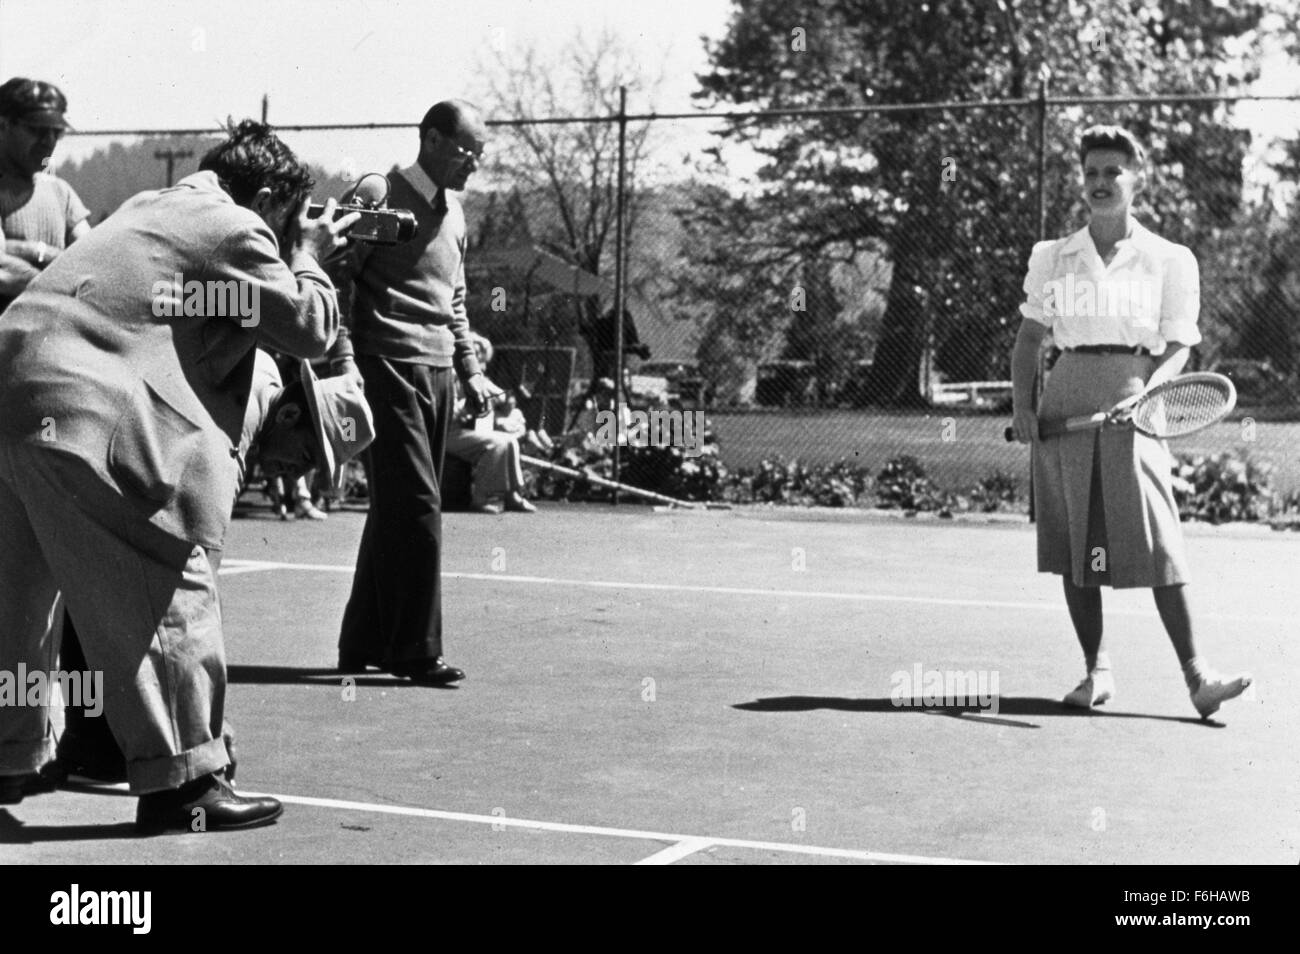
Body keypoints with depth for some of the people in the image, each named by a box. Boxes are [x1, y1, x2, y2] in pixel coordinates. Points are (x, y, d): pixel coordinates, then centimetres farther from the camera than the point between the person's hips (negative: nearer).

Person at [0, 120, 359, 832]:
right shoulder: (235, 229, 0)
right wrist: (309, 257, 18)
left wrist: (294, 252, 27)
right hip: (87, 409, -9)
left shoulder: (155, 206, 26)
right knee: (168, 587, -3)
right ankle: (180, 782, -2)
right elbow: (311, 328, 1)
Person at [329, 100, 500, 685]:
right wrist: (343, 359, -19)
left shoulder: (454, 215, 19)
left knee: (396, 511, 10)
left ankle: (363, 645, 18)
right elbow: (334, 281, -9)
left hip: (436, 373, 8)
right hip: (387, 367, -8)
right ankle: (416, 652, -5)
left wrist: (470, 371, 19)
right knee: (414, 507, -11)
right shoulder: (382, 199, -5)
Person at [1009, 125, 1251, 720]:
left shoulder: (1170, 261, 6)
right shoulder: (1051, 257, 13)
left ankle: (1196, 676, -8)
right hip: (1065, 408, 3)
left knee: (1159, 546, -10)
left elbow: (1177, 348, 3)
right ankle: (1096, 670, 12)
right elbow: (1028, 338, 16)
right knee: (1073, 543, 2)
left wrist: (1148, 391, -15)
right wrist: (1021, 404, 2)